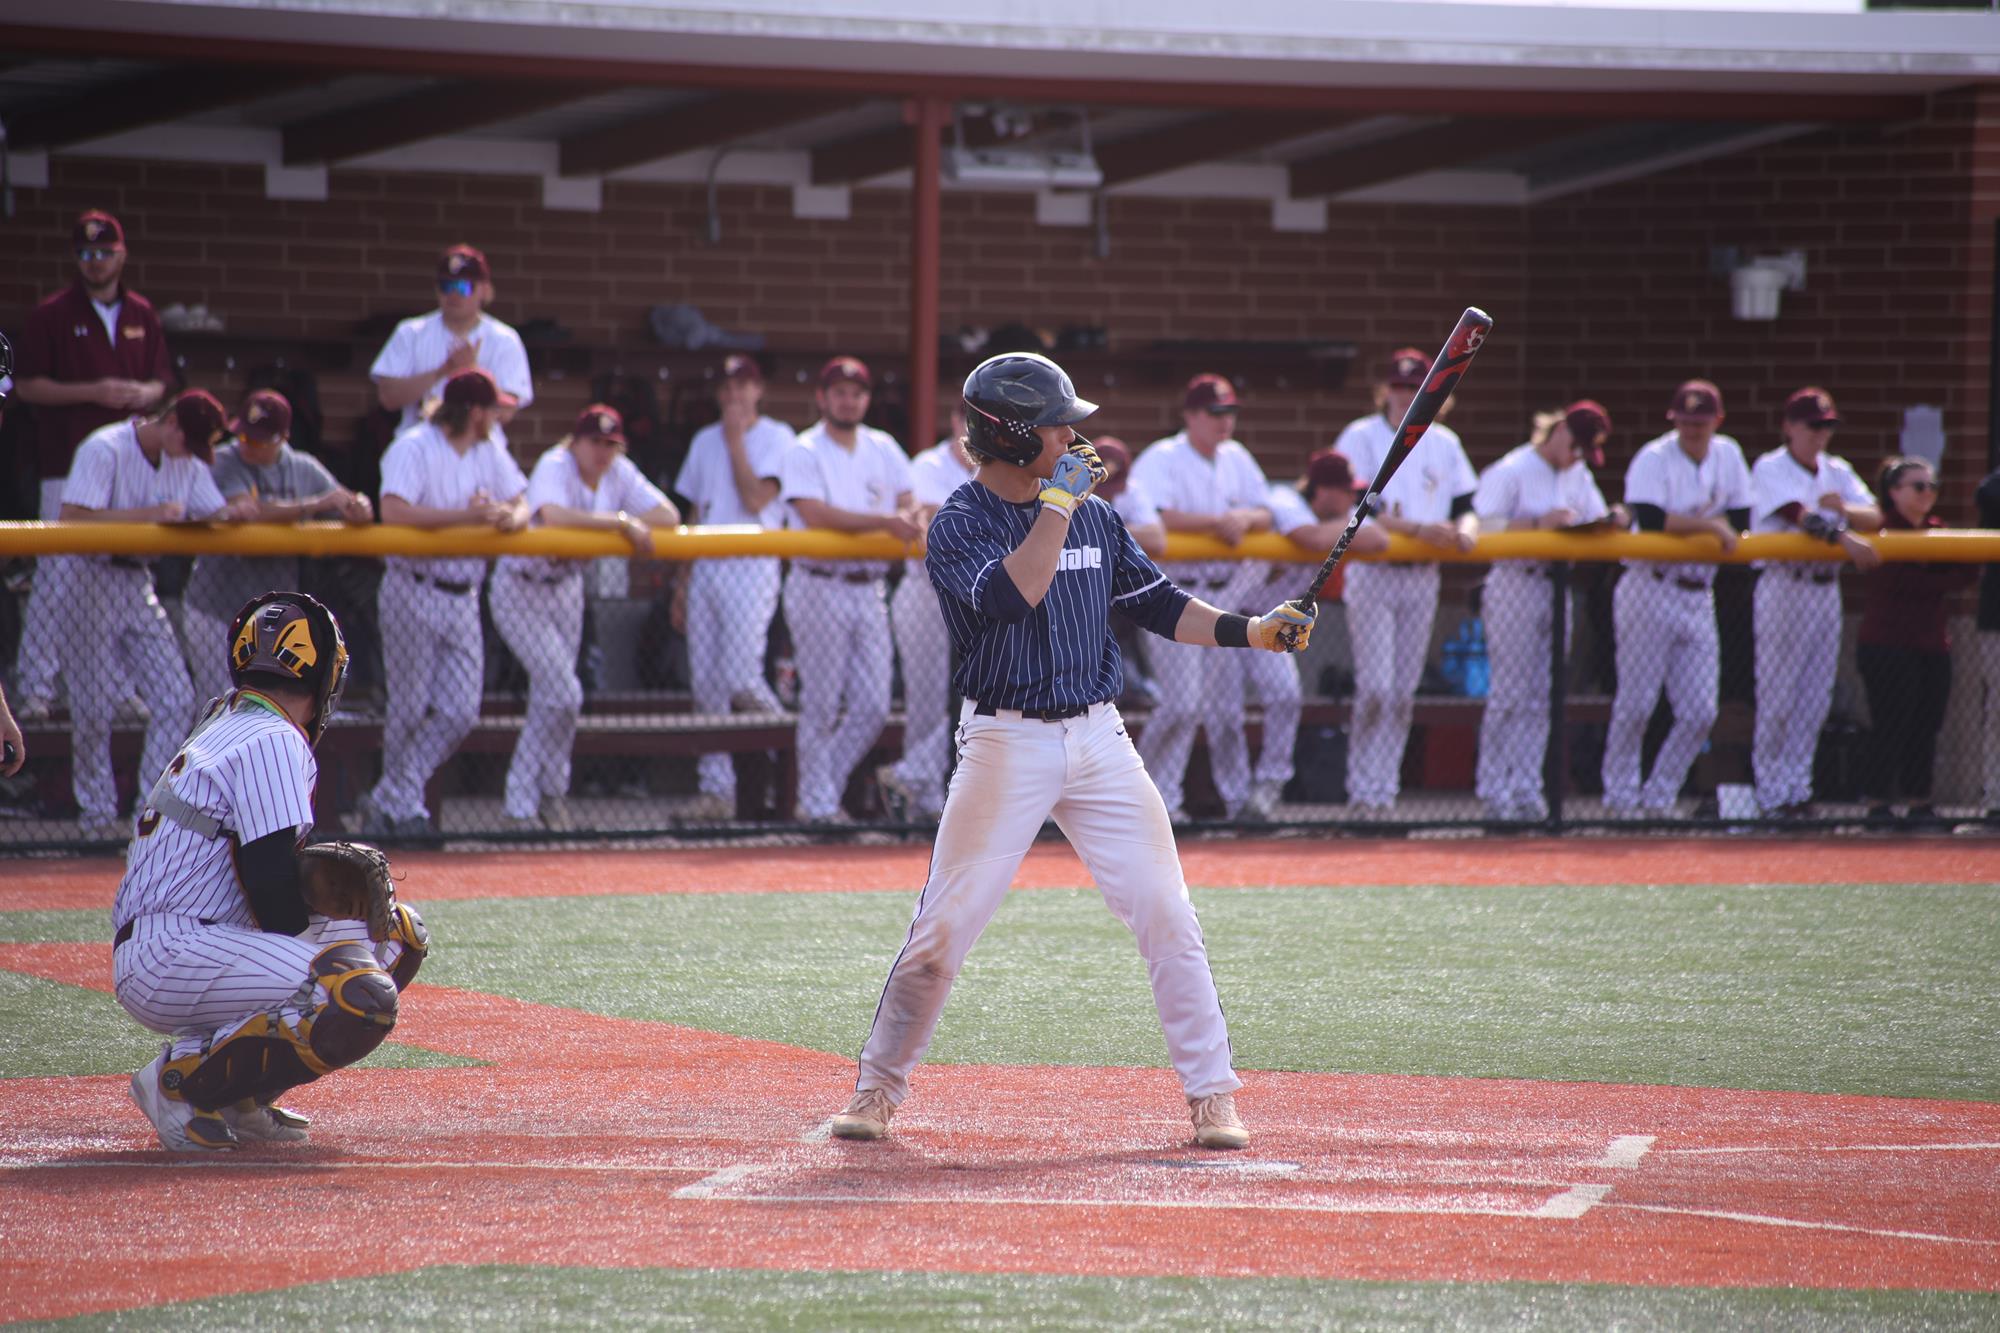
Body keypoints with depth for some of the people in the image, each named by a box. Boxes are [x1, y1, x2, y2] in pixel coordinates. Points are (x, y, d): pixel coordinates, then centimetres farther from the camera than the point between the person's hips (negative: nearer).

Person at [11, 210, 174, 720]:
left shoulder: (142, 315, 12)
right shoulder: (52, 314, -2)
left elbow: (161, 381, 18)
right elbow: (27, 386, -5)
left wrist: (145, 393, -6)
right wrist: (92, 392, -16)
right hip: (68, 463, -5)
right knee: (59, 575, -9)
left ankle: (113, 684, 16)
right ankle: (36, 689, -6)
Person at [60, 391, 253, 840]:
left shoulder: (188, 463, 7)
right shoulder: (104, 450, -16)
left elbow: (214, 513, 9)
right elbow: (73, 516, -25)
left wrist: (233, 513, -16)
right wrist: (149, 514, -30)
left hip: (140, 584, 7)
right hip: (93, 580, -7)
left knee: (177, 699, 0)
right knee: (95, 706, -3)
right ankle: (98, 815, 8)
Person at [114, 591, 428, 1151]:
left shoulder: (224, 727, 21)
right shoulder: (273, 741, -10)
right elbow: (273, 889, -18)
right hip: (169, 956, -10)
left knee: (399, 932, 13)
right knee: (361, 998, -27)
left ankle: (240, 1094, 6)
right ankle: (183, 1077, -12)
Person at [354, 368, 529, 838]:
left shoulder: (490, 453, 11)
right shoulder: (414, 448, -12)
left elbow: (522, 507, 8)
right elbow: (394, 511, -27)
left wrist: (510, 517, -17)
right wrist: (467, 515, -28)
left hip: (463, 599, 7)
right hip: (413, 591, -7)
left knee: (461, 712, 1)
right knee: (410, 708, -1)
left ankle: (388, 803, 10)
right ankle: (403, 806, 15)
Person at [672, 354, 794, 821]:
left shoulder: (776, 438, -1)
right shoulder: (704, 442, 17)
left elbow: (755, 498, -14)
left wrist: (736, 440, -10)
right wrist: (682, 582, 15)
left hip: (752, 568, -6)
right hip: (705, 569, 6)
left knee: (741, 681, -16)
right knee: (706, 686, 2)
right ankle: (716, 789, 5)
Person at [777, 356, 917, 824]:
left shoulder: (884, 449, 14)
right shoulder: (804, 452, -5)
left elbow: (906, 503, 13)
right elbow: (815, 514, -18)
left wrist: (905, 521, -12)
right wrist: (883, 521, -22)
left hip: (868, 588, 6)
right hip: (821, 588, -6)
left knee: (873, 707, 2)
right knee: (822, 705, -3)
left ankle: (826, 790, 18)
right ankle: (817, 803, 7)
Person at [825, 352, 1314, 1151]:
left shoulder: (1094, 517, 11)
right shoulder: (960, 524, -6)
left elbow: (1157, 605, 16)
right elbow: (1012, 593, -25)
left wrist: (1251, 632, 3)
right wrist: (1059, 499, -20)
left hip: (1096, 739, 4)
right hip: (1005, 745, -4)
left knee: (1166, 915, -3)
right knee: (945, 926, -4)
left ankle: (1212, 1098, 3)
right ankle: (877, 1091, 10)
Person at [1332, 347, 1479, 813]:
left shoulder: (1444, 443, 10)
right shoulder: (1361, 438, -4)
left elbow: (1465, 505, 10)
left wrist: (1464, 530, -14)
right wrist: (1418, 529, -24)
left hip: (1422, 577, 4)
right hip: (1373, 576, -4)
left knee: (1404, 692, 5)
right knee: (1376, 688, -12)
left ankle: (1386, 790, 12)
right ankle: (1362, 790, -1)